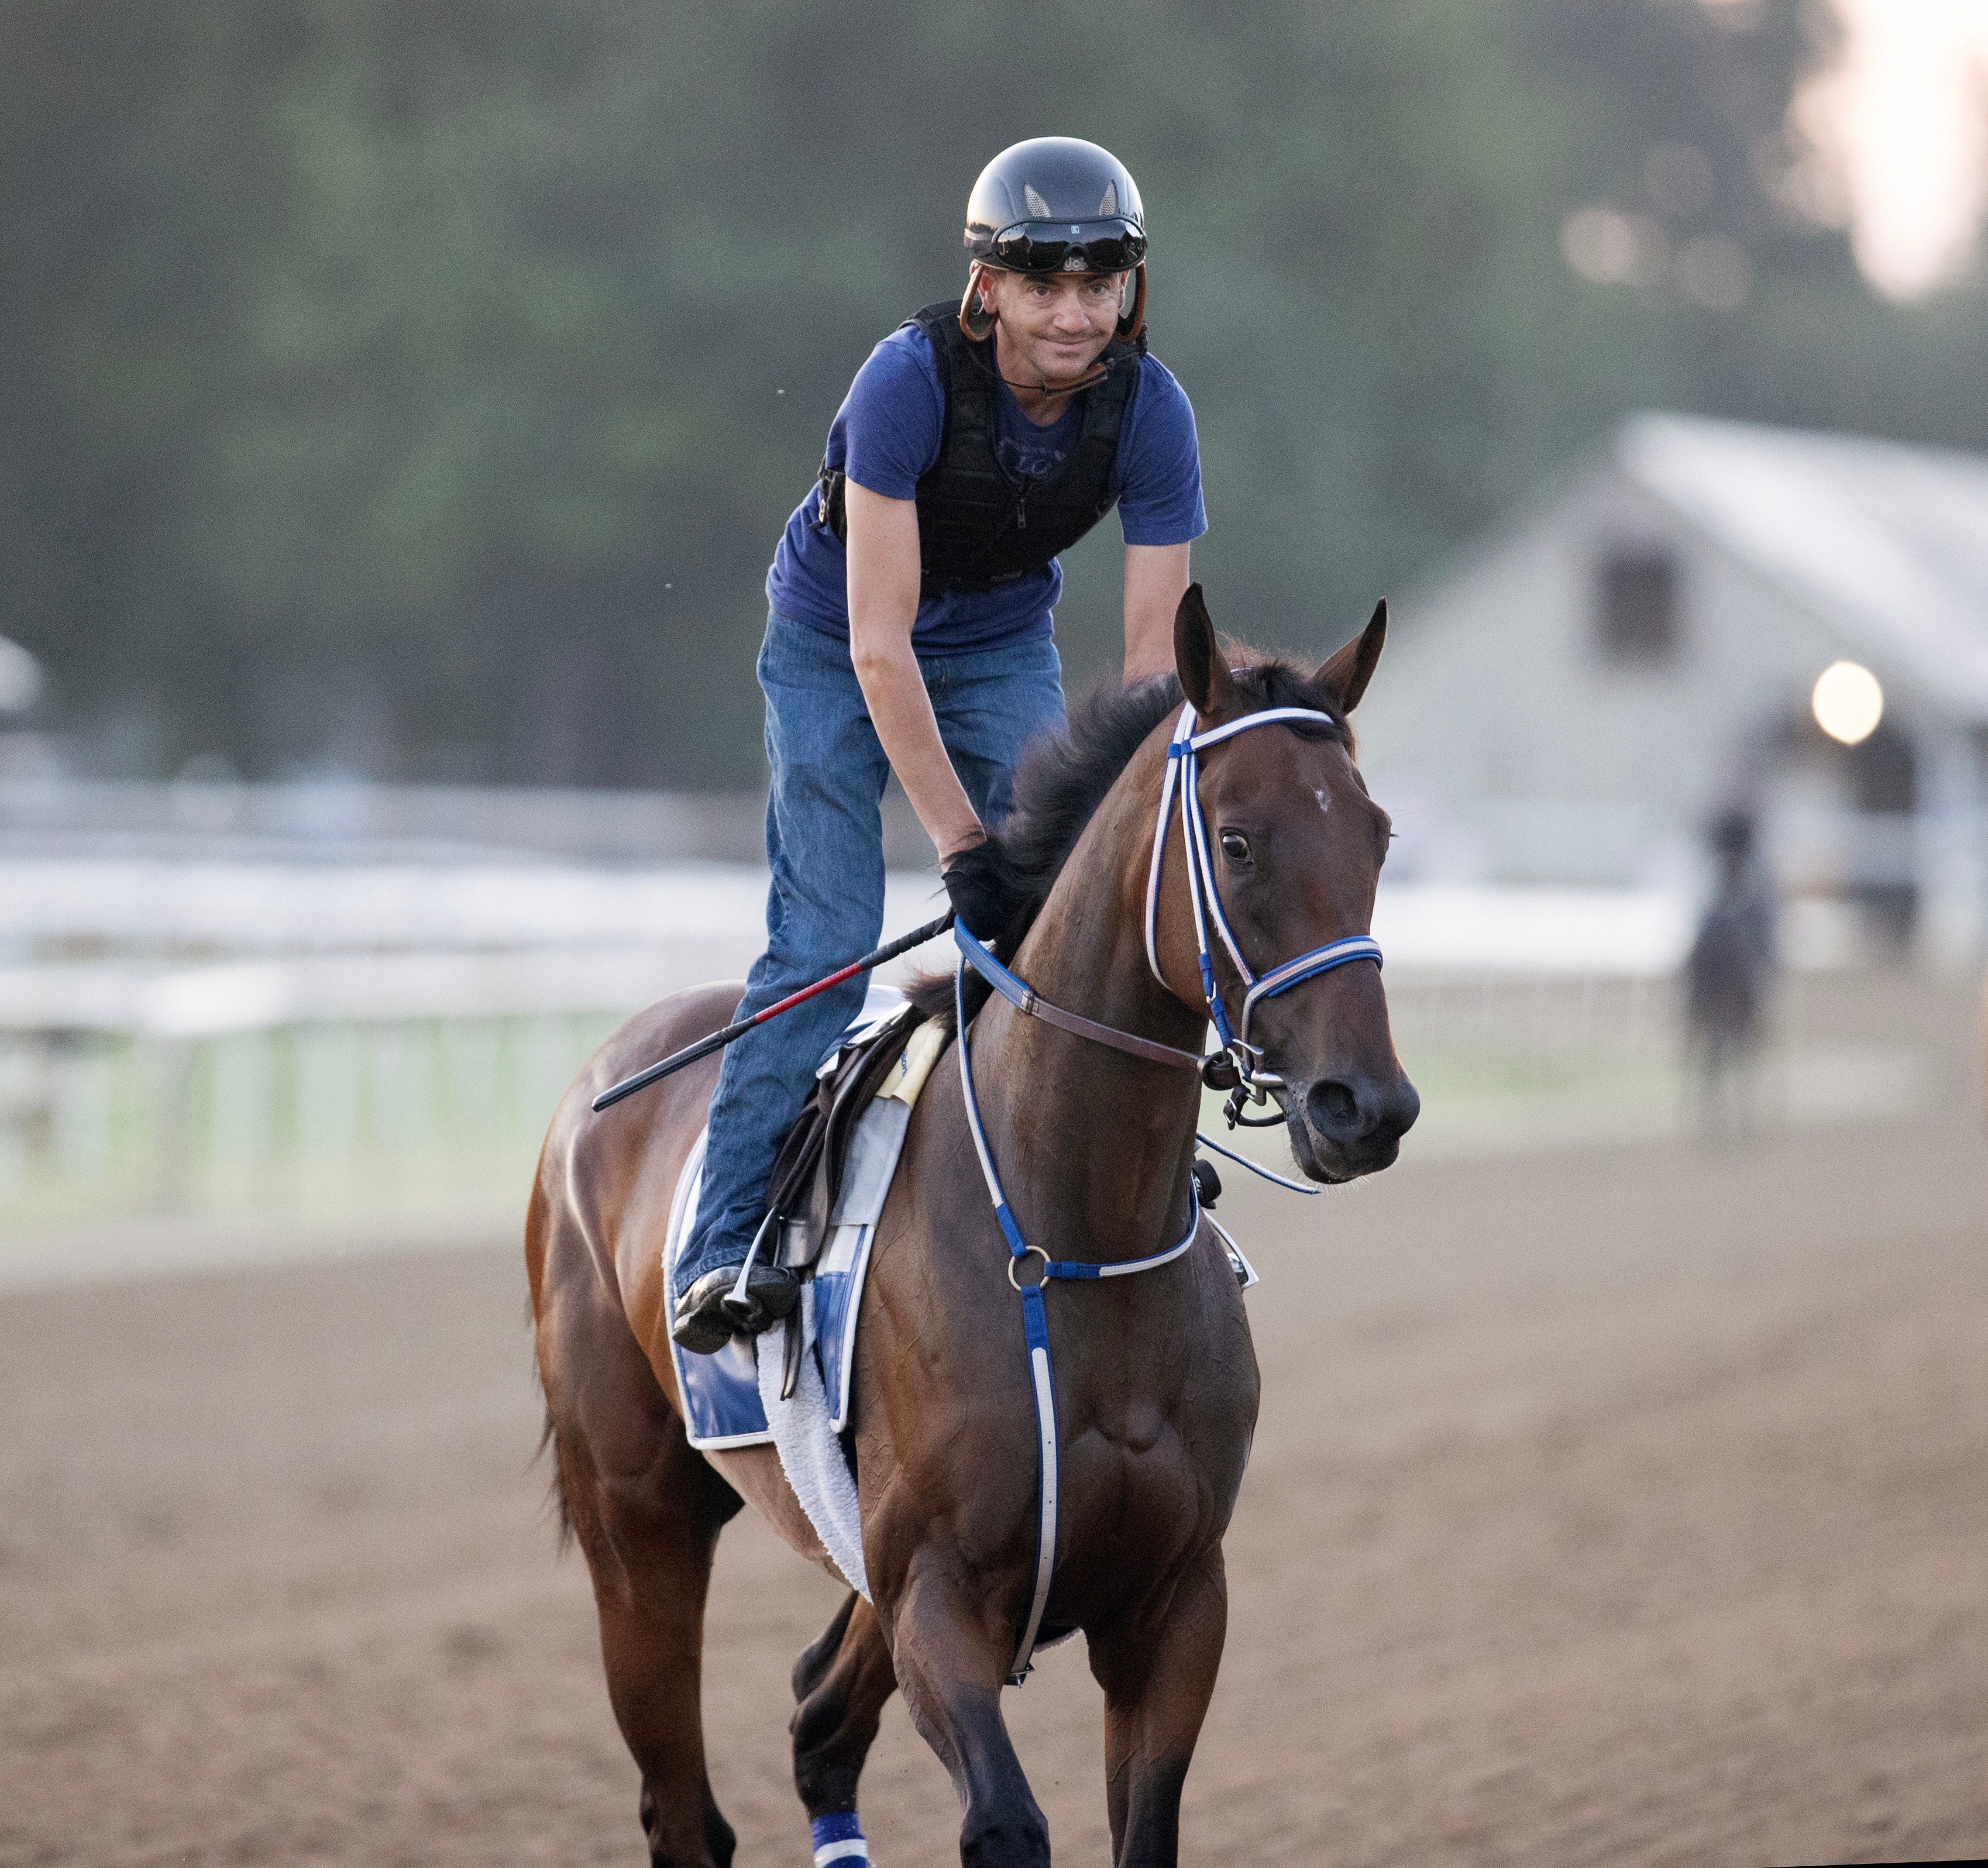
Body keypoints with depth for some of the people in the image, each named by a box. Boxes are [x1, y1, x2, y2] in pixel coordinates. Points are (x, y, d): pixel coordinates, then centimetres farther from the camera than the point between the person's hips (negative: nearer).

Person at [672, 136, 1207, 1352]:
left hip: (1004, 647, 4)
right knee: (825, 940, -14)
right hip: (837, 648, -4)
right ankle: (722, 1244, -12)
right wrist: (959, 840, -34)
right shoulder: (912, 381, -33)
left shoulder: (1150, 412, -23)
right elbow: (880, 645, -32)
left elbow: (1151, 666, -19)